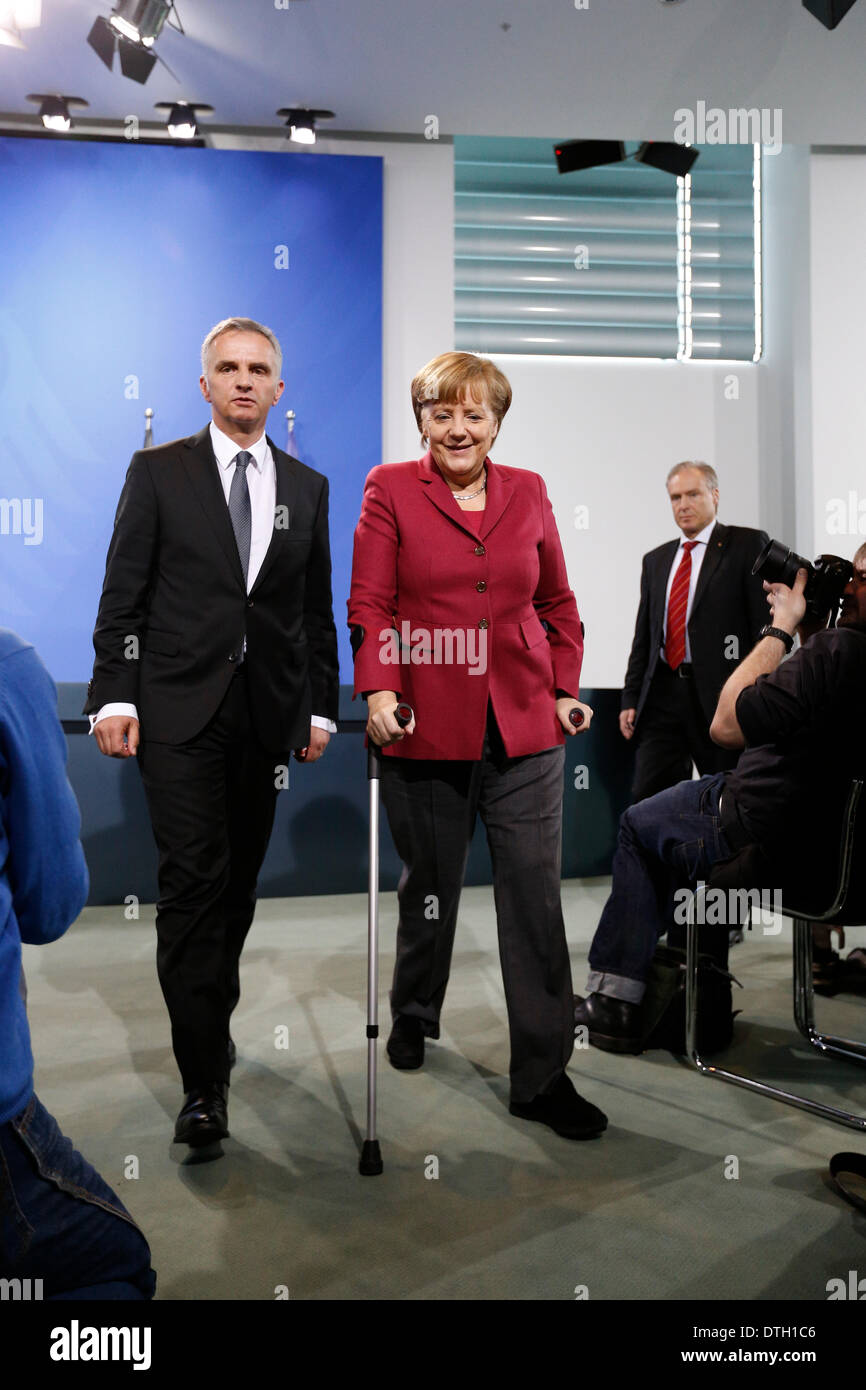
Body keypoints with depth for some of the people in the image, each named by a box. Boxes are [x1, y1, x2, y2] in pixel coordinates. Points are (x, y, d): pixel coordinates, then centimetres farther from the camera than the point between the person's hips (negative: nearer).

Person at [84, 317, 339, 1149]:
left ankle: (209, 1022, 31)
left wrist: (320, 706, 8)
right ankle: (204, 1081, -2)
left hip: (266, 711, 3)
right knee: (194, 879, -8)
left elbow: (317, 609, 13)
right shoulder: (159, 471, 5)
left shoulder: (308, 488, 13)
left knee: (239, 882, 10)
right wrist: (114, 694, -7)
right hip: (178, 706, -3)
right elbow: (123, 592, 1)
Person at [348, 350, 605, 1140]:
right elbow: (369, 602, -2)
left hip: (526, 728, 2)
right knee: (430, 886, 14)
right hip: (428, 726, -2)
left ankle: (542, 1076, 14)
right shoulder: (390, 489, 3)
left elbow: (557, 602, 16)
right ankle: (414, 1014, 42)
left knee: (536, 898, 1)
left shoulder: (528, 491, 10)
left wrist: (567, 688, 8)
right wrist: (378, 690, -14)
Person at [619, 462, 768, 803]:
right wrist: (630, 699, 10)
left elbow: (765, 624, -5)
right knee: (647, 798, -1)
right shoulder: (655, 560, 18)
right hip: (662, 695, 4)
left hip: (721, 695, -4)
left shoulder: (747, 544, 2)